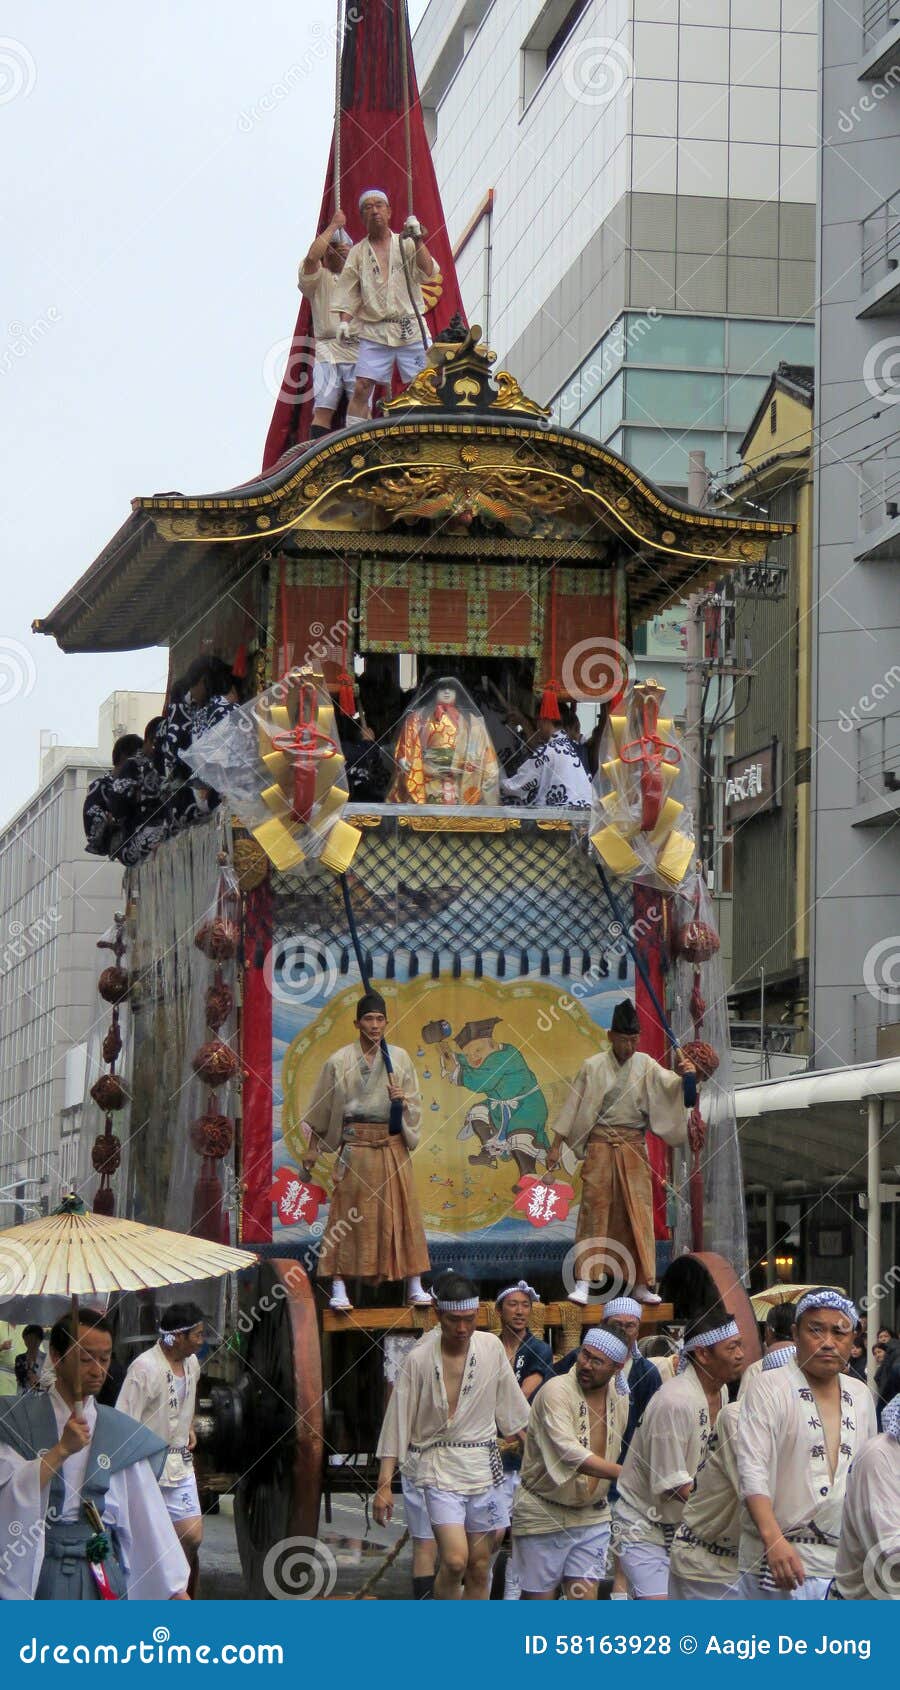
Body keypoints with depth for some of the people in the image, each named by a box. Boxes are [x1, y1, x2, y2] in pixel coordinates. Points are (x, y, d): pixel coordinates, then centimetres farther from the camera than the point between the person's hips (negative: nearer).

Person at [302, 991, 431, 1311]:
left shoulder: (400, 1058, 6)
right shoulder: (340, 1061, -1)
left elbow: (415, 1105, 9)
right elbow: (322, 1107, 8)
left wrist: (403, 1101, -11)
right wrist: (317, 1145, 13)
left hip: (392, 1146, 2)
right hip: (356, 1146, -2)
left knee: (401, 1211, 3)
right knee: (348, 1214, -3)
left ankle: (414, 1287, 8)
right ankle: (339, 1288, 0)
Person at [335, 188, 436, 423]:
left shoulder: (406, 245, 10)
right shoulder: (358, 252, 11)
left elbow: (428, 271, -5)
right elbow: (348, 292, 10)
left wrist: (418, 240, -14)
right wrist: (344, 322, -4)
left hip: (410, 331, 0)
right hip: (374, 333, 0)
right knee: (362, 388, -10)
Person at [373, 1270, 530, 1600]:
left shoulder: (491, 1347, 1)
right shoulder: (419, 1359, -9)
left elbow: (512, 1409, 15)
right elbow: (397, 1422, -6)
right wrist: (384, 1485, -9)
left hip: (484, 1467, 4)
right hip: (440, 1468, -4)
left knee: (479, 1566, 6)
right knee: (455, 1560, -17)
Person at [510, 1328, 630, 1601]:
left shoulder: (619, 1396, 2)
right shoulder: (556, 1391, -20)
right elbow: (571, 1455, -31)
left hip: (592, 1515, 5)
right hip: (544, 1514, -5)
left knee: (586, 1598, 0)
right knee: (538, 1599, 4)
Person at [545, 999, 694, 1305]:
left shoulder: (645, 1066, 6)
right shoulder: (592, 1067, 3)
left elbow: (668, 1084, -11)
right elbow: (573, 1107, 6)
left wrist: (682, 1075, -34)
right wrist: (557, 1145, 4)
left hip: (633, 1146, 2)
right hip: (600, 1143, -2)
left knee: (638, 1211, 0)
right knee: (594, 1207, -6)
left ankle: (641, 1284, 4)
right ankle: (583, 1283, -5)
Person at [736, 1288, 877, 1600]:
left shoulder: (861, 1396, 15)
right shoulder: (768, 1387, -4)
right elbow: (752, 1471, -14)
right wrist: (773, 1539, -27)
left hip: (845, 1559, 6)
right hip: (782, 1554, -5)